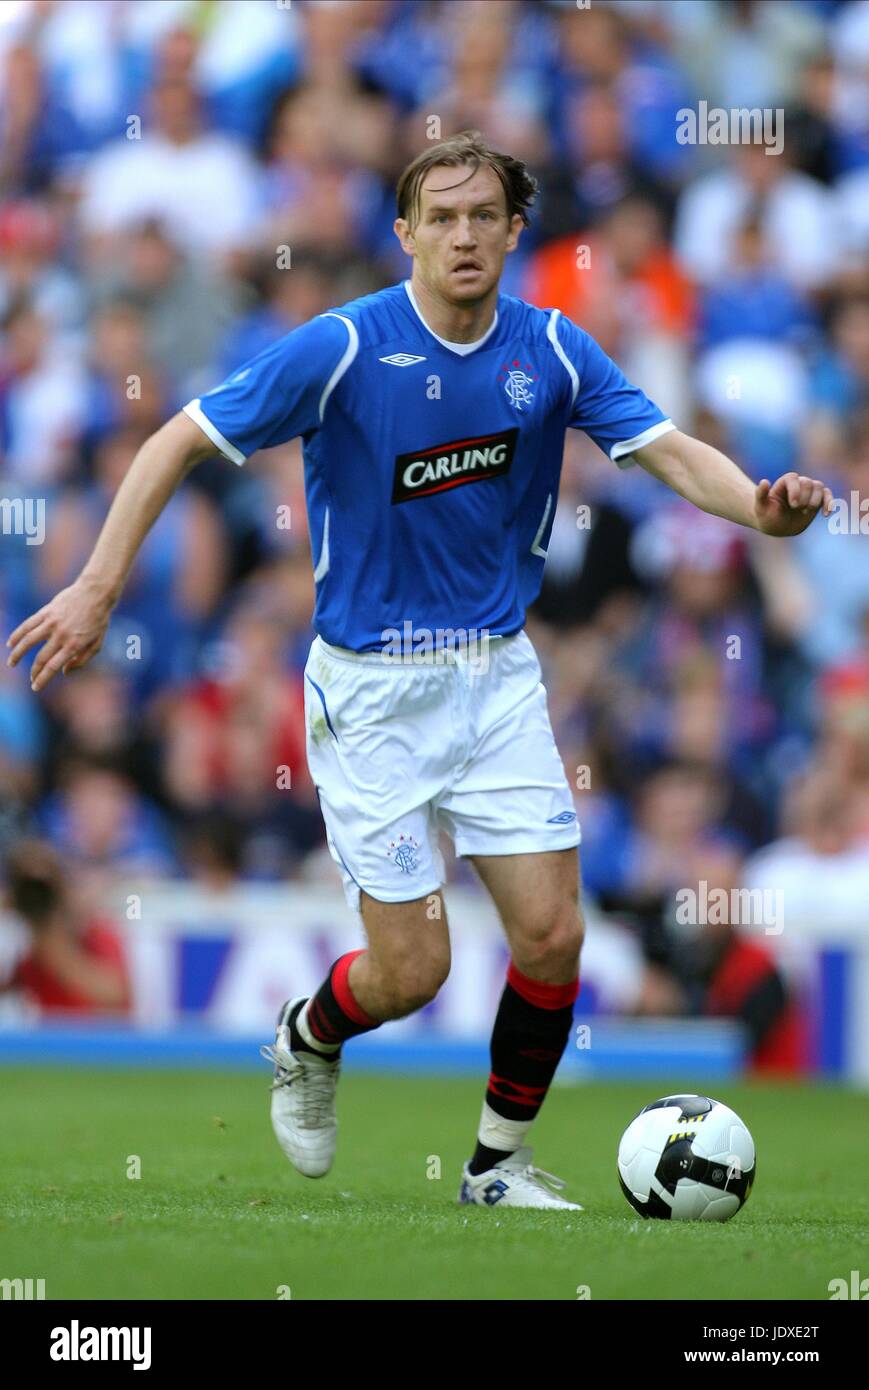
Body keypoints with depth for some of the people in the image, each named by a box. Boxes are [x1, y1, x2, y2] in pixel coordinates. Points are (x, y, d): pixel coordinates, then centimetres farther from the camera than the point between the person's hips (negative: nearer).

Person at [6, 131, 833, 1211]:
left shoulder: (551, 351, -2)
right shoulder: (344, 347, -13)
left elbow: (671, 451, -8)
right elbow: (179, 442, -9)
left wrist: (761, 506, -30)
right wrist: (97, 587, -17)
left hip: (497, 672, 4)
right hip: (371, 685, -4)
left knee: (552, 933, -6)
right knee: (411, 970, -4)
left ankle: (500, 1162, 16)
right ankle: (308, 1040, 31)